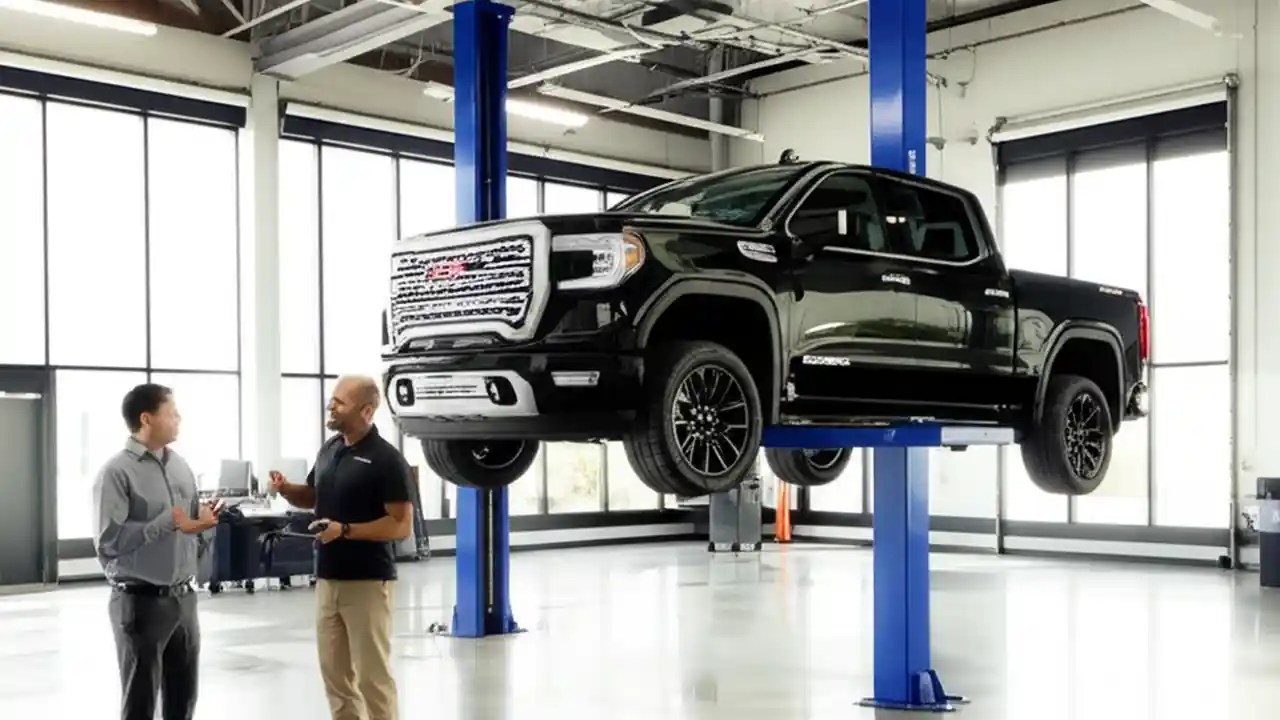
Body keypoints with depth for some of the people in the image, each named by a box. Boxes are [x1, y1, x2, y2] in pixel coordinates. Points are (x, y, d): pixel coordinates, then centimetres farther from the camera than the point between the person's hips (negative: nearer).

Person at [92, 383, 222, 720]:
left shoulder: (180, 465, 10)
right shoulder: (117, 472, -12)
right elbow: (107, 541, -20)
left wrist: (202, 520, -4)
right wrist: (167, 523, -22)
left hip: (183, 598, 7)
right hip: (141, 601, -7)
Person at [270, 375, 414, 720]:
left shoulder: (386, 460, -13)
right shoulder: (330, 449, 10)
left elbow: (401, 525, -16)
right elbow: (311, 496, 23)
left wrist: (346, 530, -24)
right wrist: (286, 489, 1)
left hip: (367, 581, -8)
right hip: (327, 578, 8)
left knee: (372, 676, -2)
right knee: (336, 675, 13)